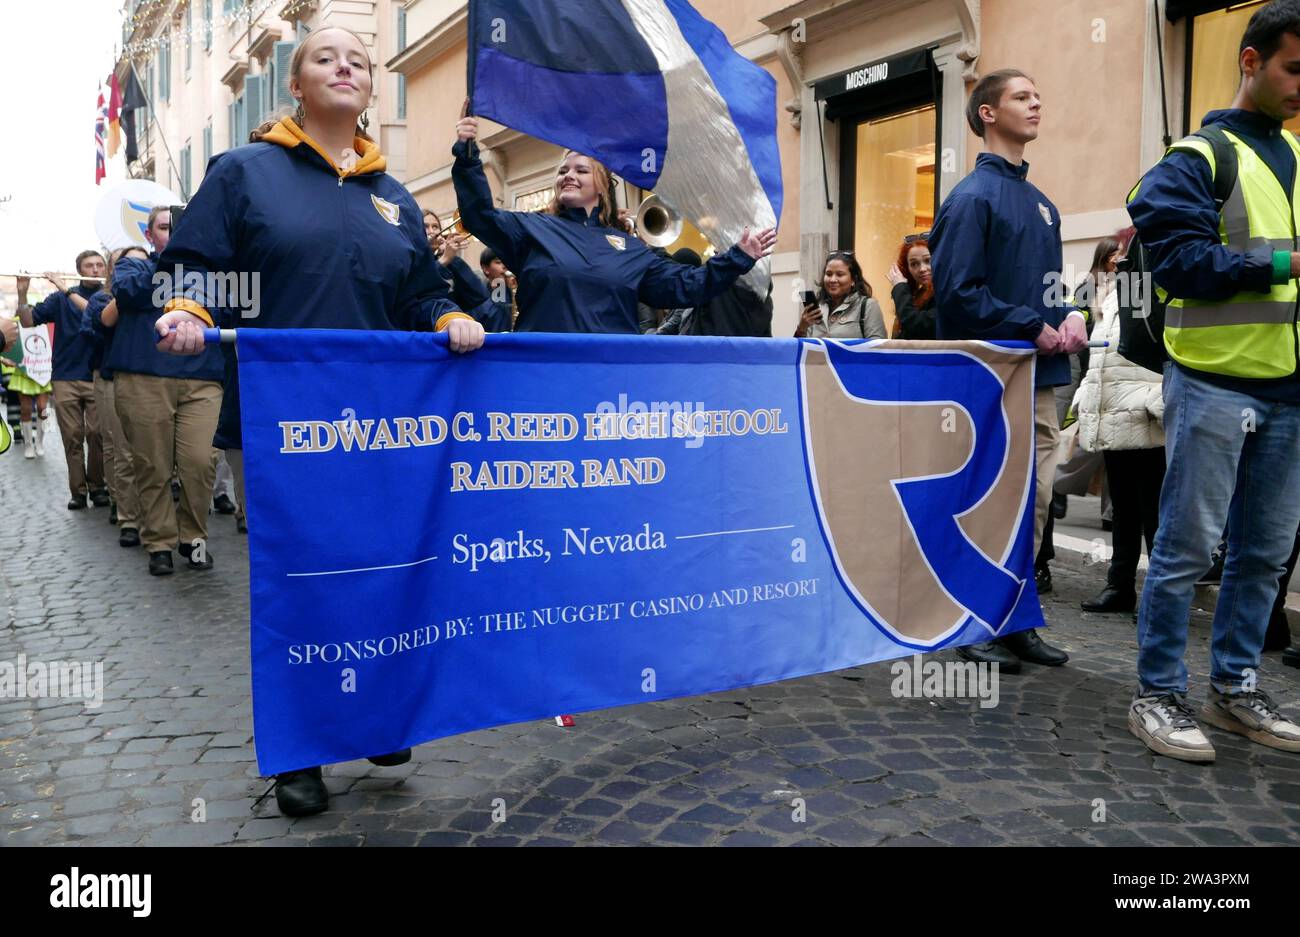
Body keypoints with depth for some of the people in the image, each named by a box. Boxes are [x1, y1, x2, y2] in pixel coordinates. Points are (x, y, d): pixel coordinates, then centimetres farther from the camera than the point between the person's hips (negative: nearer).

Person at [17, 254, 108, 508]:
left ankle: (96, 486, 7)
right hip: (65, 378, 1)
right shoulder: (60, 298, 10)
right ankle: (78, 490, 4)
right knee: (72, 436, -1)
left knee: (96, 435, -6)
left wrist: (66, 289, -16)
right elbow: (28, 321, 5)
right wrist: (22, 292, -10)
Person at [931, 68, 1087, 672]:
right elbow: (958, 292, -16)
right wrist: (1034, 328, -14)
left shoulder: (1040, 202, 18)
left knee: (1034, 501, 11)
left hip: (1040, 378, 8)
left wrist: (1069, 318, 3)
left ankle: (1017, 620, 22)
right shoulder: (973, 197, -8)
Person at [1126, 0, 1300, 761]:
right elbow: (1180, 259, -16)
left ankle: (1236, 688, 24)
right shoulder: (1200, 158, -4)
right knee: (1187, 547, -3)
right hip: (1215, 383, -7)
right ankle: (1159, 695, 9)